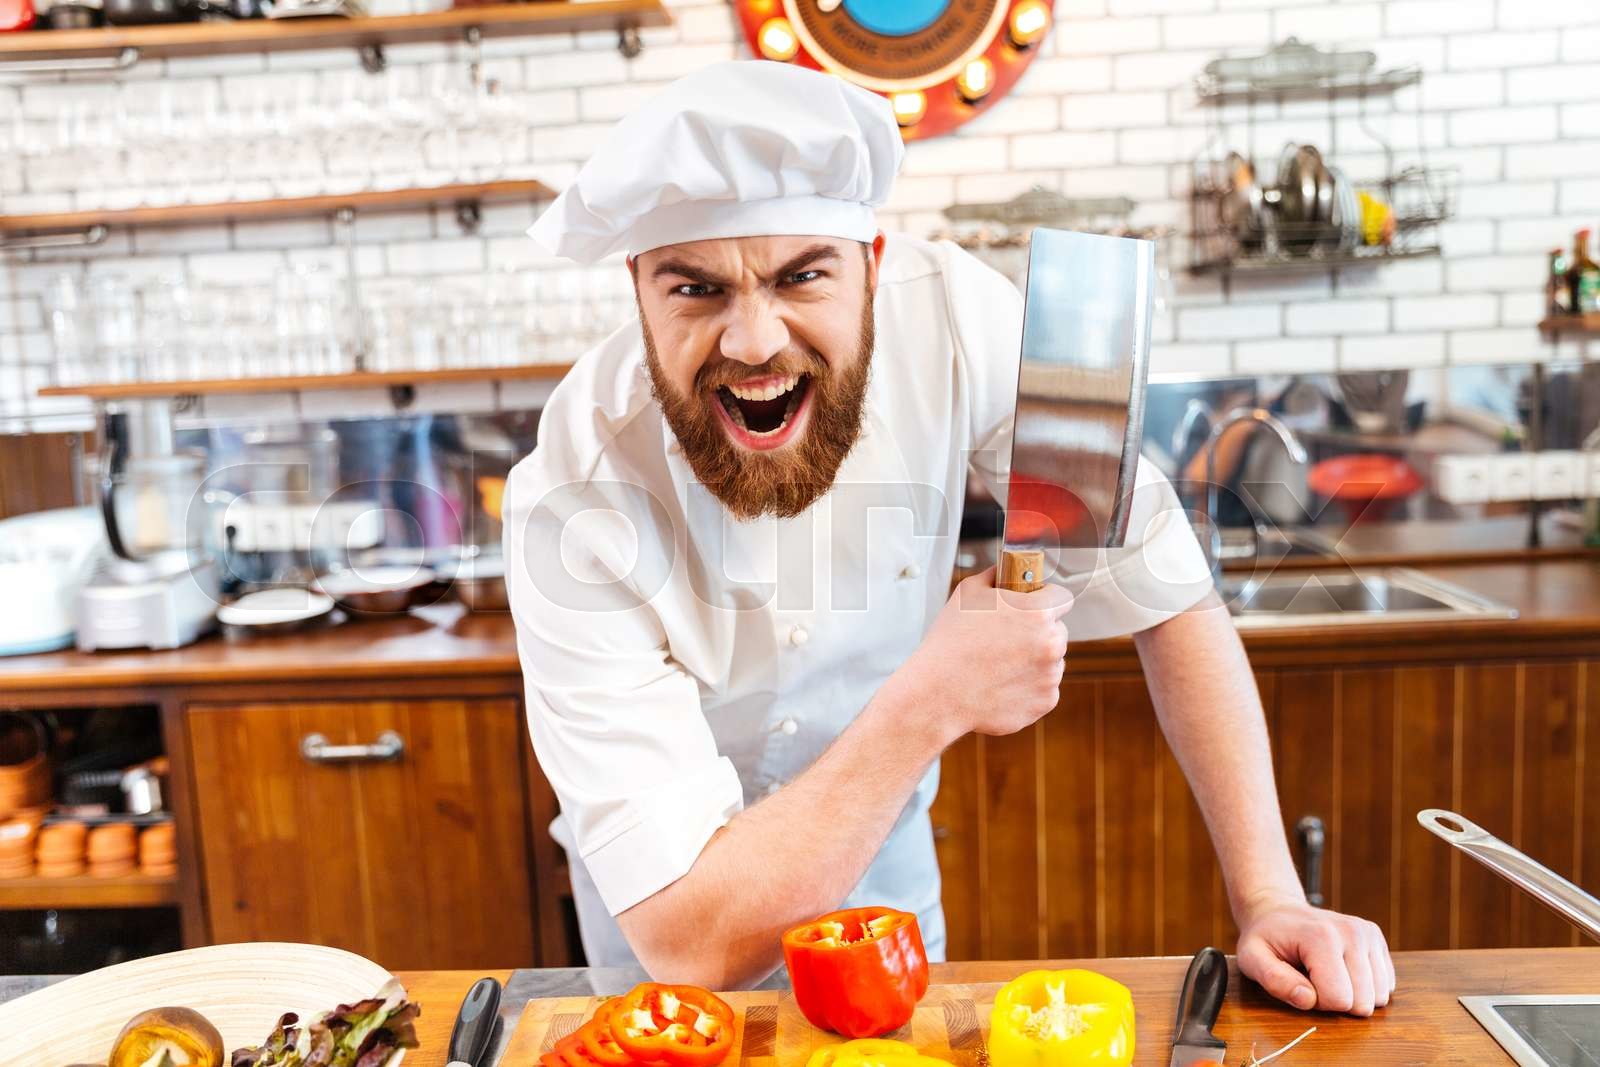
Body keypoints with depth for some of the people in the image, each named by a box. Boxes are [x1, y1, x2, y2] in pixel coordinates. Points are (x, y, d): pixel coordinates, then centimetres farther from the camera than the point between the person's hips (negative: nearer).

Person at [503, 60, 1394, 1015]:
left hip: (883, 851, 2)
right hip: (677, 889, -1)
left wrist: (1270, 898, -23)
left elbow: (1171, 596, -19)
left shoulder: (952, 317, -29)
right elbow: (685, 943, -35)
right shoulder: (576, 507, -35)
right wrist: (938, 699, -39)